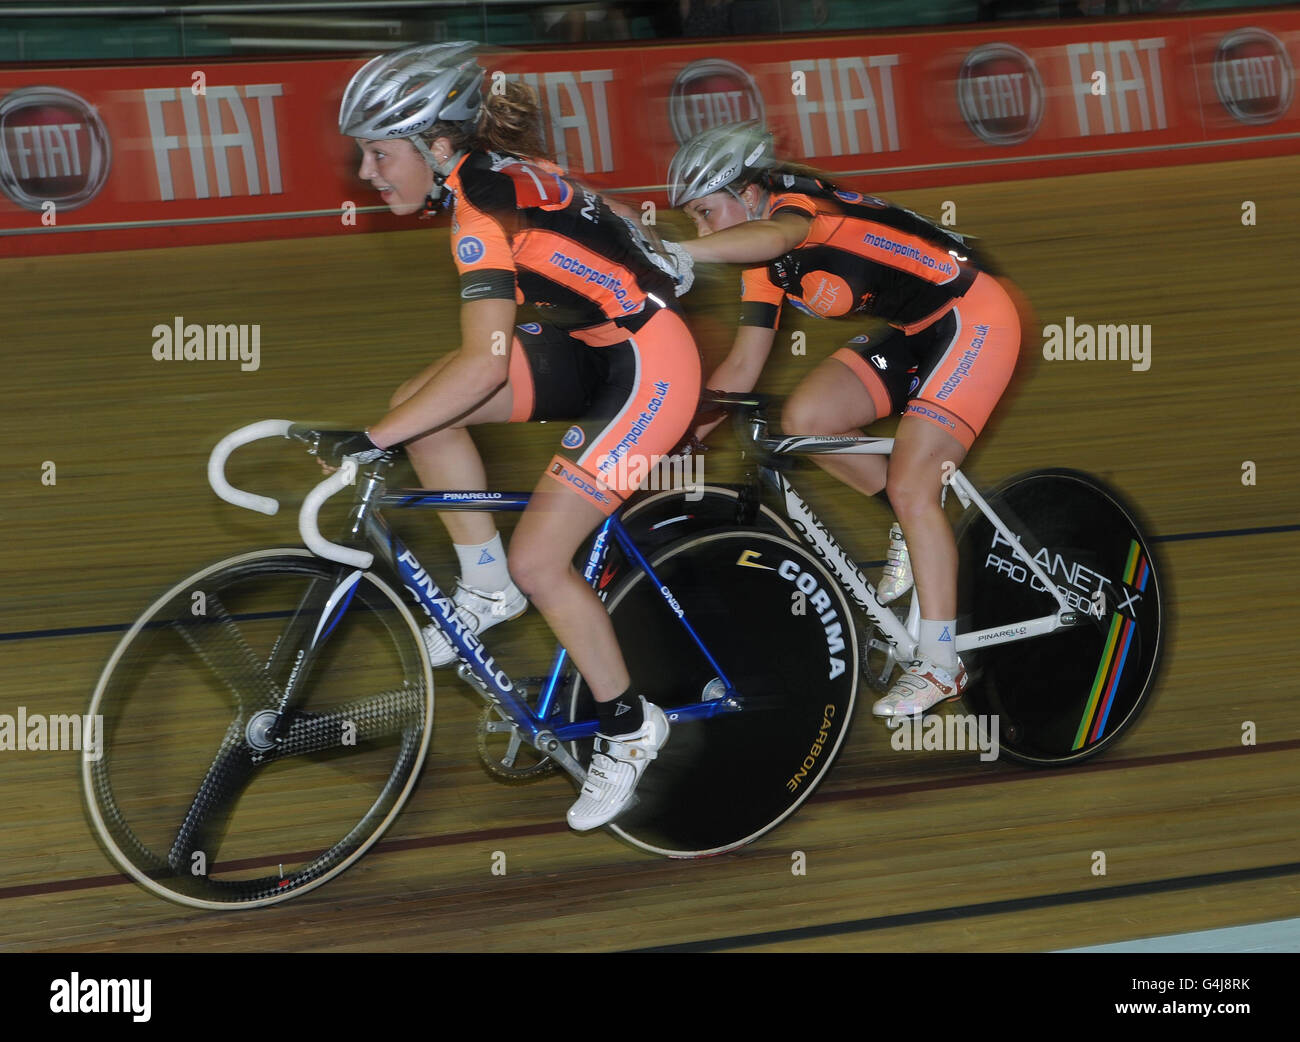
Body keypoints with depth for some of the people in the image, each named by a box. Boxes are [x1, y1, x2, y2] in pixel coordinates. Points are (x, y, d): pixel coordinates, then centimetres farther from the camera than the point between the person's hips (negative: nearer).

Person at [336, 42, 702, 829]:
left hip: (649, 366, -9)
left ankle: (630, 729, 6)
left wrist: (368, 441, -33)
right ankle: (487, 588, 10)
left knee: (538, 560, -12)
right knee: (419, 404, -2)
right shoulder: (492, 172, 3)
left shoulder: (484, 204, -24)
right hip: (599, 348, 9)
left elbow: (485, 363, -33)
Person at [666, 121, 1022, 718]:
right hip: (912, 333, 9)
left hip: (972, 316, -9)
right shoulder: (765, 265, 5)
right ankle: (917, 523, 9)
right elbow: (743, 366, 8)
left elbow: (774, 235, -48)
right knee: (804, 418, -11)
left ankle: (940, 664, -9)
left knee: (909, 488, -16)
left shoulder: (801, 204, -22)